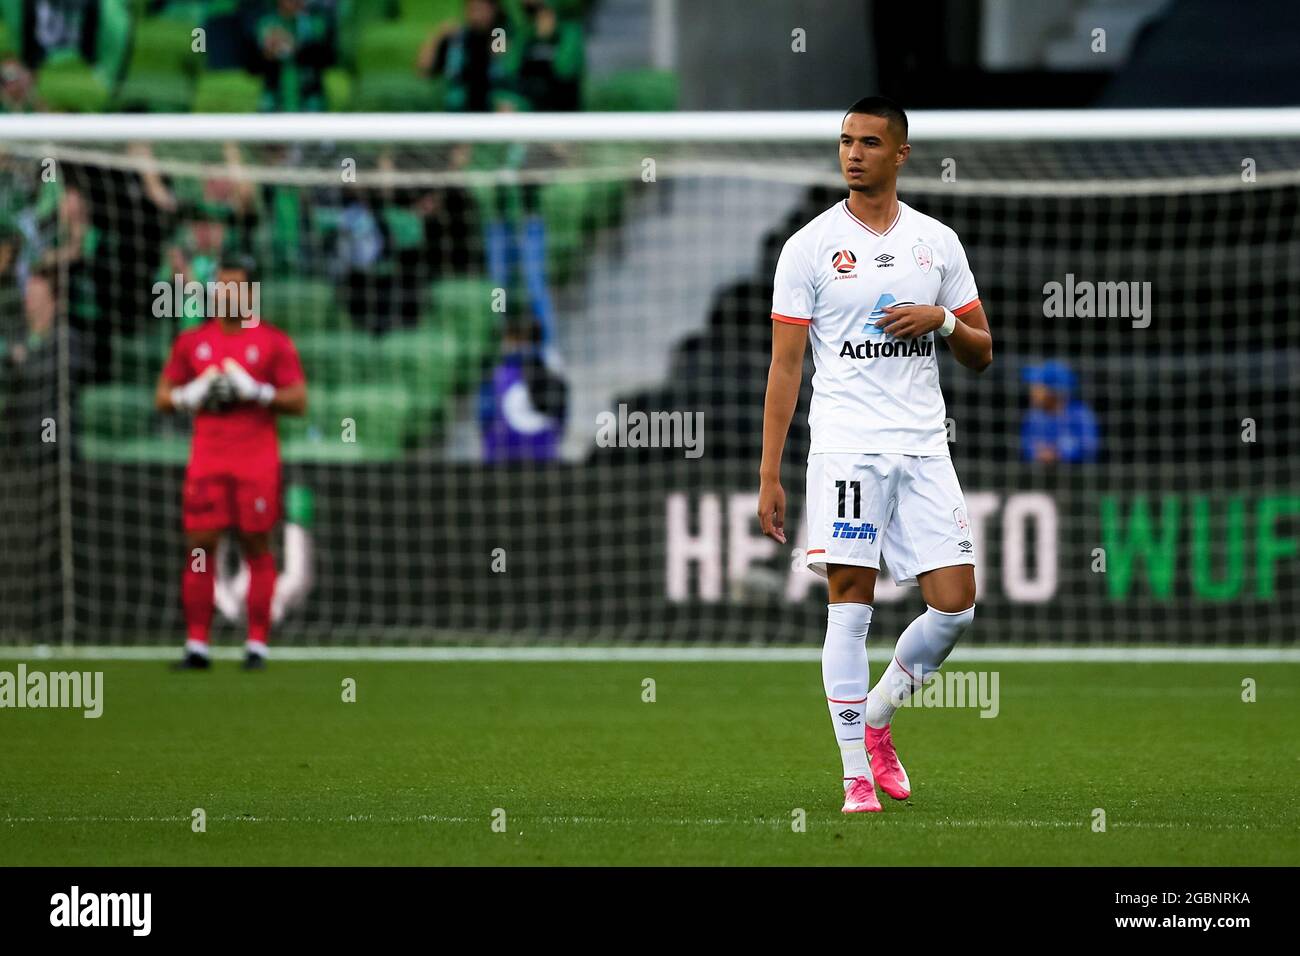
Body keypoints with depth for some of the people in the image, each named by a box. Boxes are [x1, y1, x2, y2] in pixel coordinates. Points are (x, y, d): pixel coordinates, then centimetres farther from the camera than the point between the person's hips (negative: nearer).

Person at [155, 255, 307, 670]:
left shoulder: (273, 342, 1)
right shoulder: (192, 341, 11)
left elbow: (298, 400, -3)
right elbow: (163, 396, 14)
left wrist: (254, 391, -16)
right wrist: (191, 395, -6)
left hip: (257, 461, -3)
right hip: (207, 460, 3)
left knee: (257, 548, -1)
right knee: (198, 546, -2)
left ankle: (257, 645, 2)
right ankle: (196, 644, 1)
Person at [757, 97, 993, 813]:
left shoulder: (938, 242, 11)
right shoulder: (810, 246, 2)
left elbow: (982, 353, 16)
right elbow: (784, 367, 1)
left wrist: (942, 320, -7)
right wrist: (769, 475, -4)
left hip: (924, 450, 3)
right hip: (845, 449, -3)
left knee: (956, 605, -3)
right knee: (849, 606, -7)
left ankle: (875, 718, 21)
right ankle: (857, 774, -1)